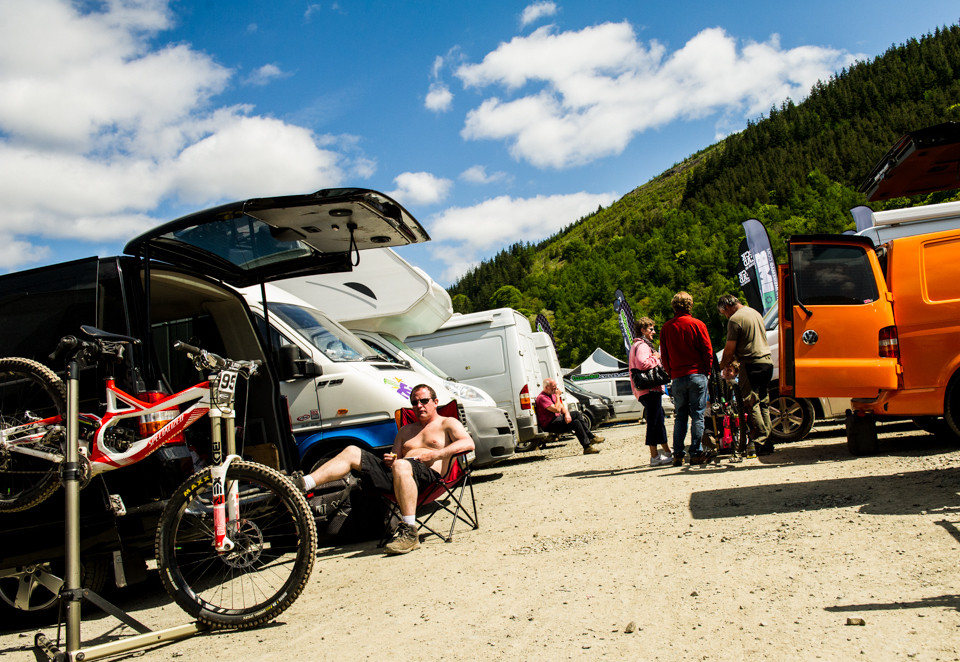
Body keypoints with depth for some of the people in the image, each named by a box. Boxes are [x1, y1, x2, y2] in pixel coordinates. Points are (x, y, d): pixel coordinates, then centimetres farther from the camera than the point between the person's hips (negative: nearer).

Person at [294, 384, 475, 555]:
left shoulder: (448, 423, 16)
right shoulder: (406, 430, 35)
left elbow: (468, 443, -2)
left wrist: (435, 454, -11)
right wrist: (389, 460, 3)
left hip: (428, 474, -7)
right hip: (396, 473, 7)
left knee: (401, 466, -42)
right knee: (352, 452, -4)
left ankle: (410, 533, -42)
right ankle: (302, 484, -19)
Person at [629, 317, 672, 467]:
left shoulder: (637, 345, 23)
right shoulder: (642, 345, -11)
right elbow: (642, 363, -28)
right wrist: (655, 358, -12)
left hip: (647, 391, 11)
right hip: (650, 389, -11)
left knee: (658, 421, 15)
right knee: (654, 422, -9)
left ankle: (666, 452, 23)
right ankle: (654, 457, -8)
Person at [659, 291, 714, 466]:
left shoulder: (666, 328, 4)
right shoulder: (697, 325, -3)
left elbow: (664, 356, 8)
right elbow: (708, 352, -2)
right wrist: (706, 371, 10)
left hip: (677, 378, 3)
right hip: (697, 375, -3)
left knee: (679, 417, 9)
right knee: (697, 415, 1)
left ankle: (677, 454, 7)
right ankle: (696, 453, 0)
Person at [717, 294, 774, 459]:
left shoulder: (735, 319, -10)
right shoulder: (755, 313, 18)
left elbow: (729, 349, -11)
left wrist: (722, 365, 7)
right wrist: (733, 360, 26)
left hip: (751, 365, -9)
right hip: (767, 361, 9)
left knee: (750, 404, -5)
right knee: (763, 403, 13)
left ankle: (758, 441, -6)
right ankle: (767, 441, 16)